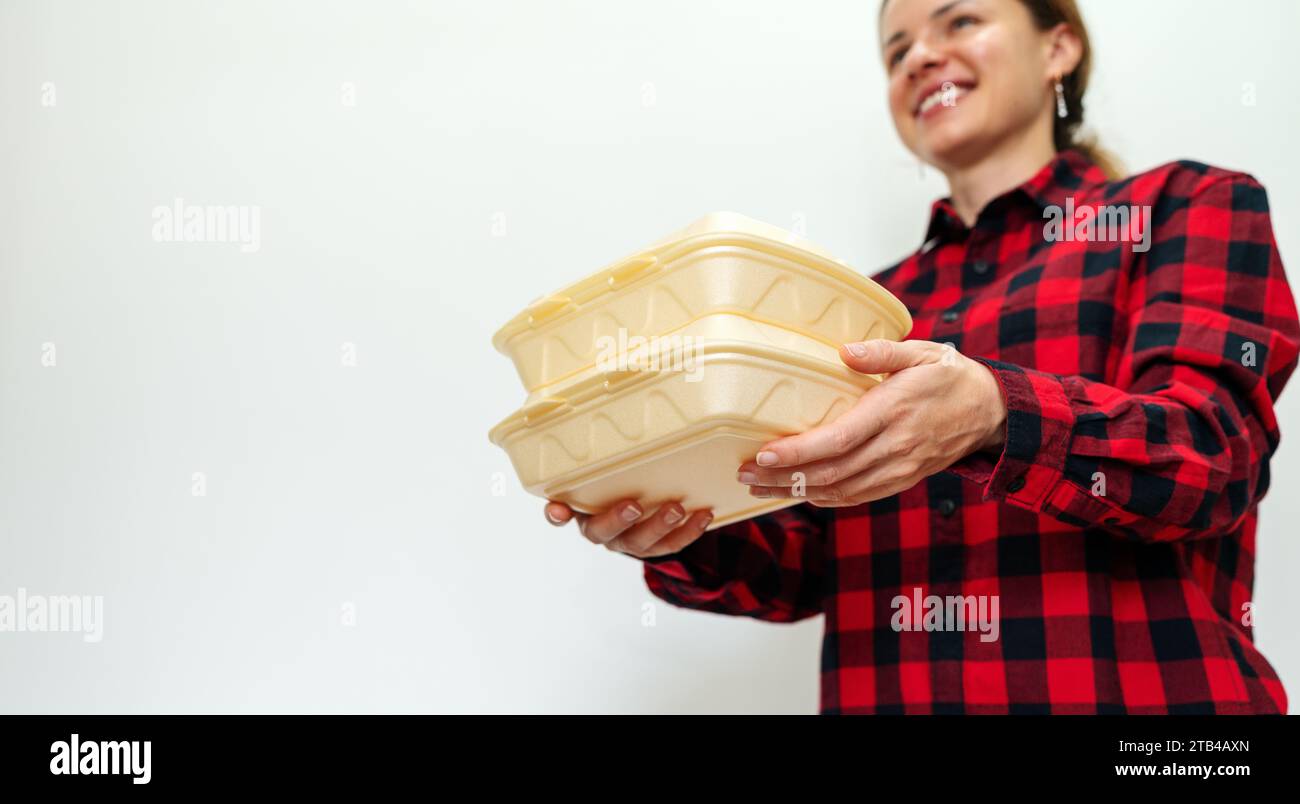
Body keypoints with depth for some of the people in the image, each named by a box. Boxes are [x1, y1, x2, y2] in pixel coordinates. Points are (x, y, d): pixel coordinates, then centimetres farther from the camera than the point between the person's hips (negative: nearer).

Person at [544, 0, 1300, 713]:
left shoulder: (1187, 206, 5)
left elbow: (1212, 448, -11)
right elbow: (808, 566, 7)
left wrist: (995, 415, -27)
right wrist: (685, 541, -12)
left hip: (1135, 688, -2)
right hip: (885, 690, 3)